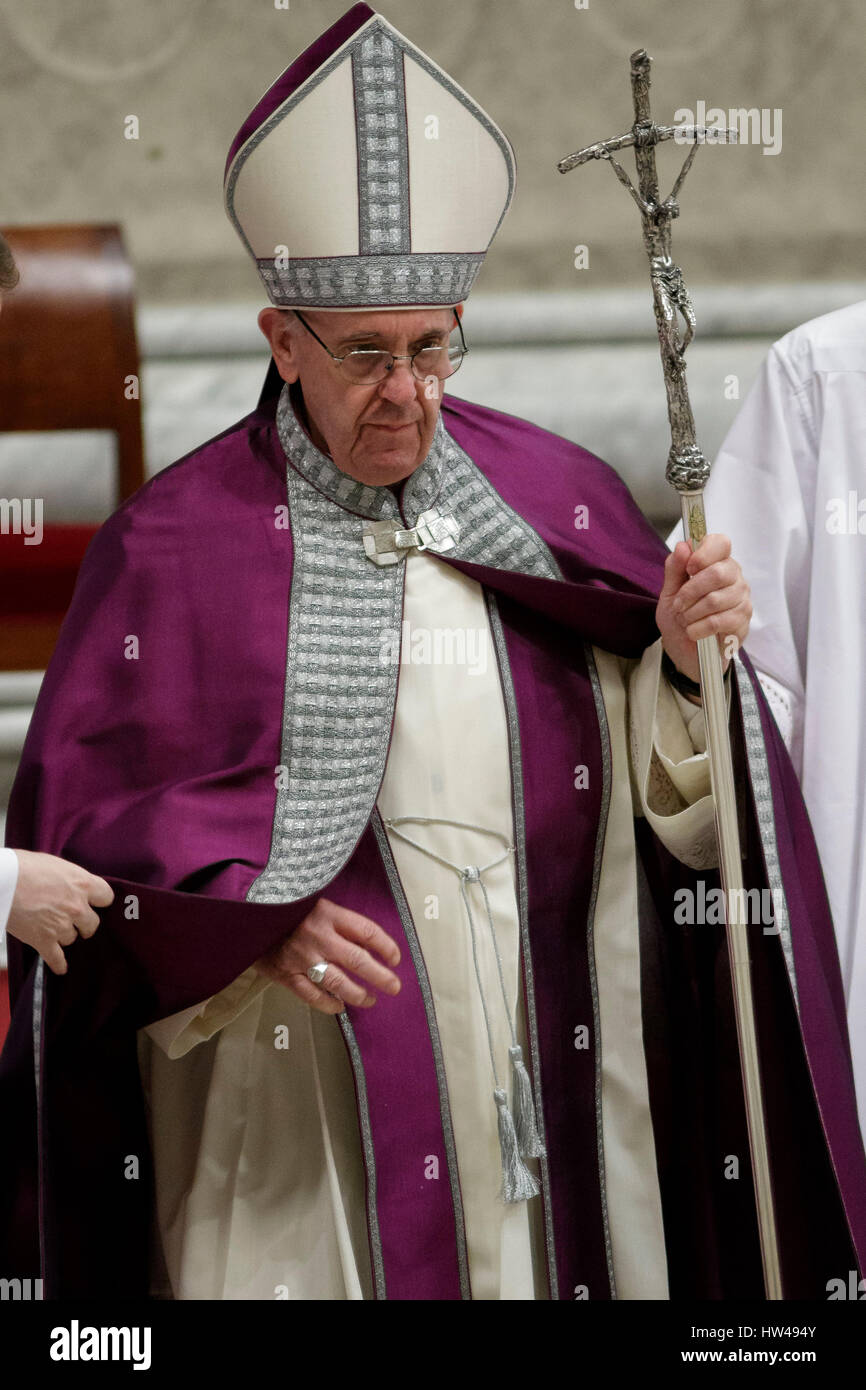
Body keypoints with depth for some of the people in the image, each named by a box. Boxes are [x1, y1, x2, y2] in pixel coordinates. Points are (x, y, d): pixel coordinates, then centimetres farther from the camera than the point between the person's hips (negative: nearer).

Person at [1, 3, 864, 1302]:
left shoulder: (561, 502, 7)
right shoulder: (180, 542, -1)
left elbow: (669, 793, 6)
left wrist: (685, 658, -13)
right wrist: (254, 924, -17)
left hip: (540, 1087, 3)